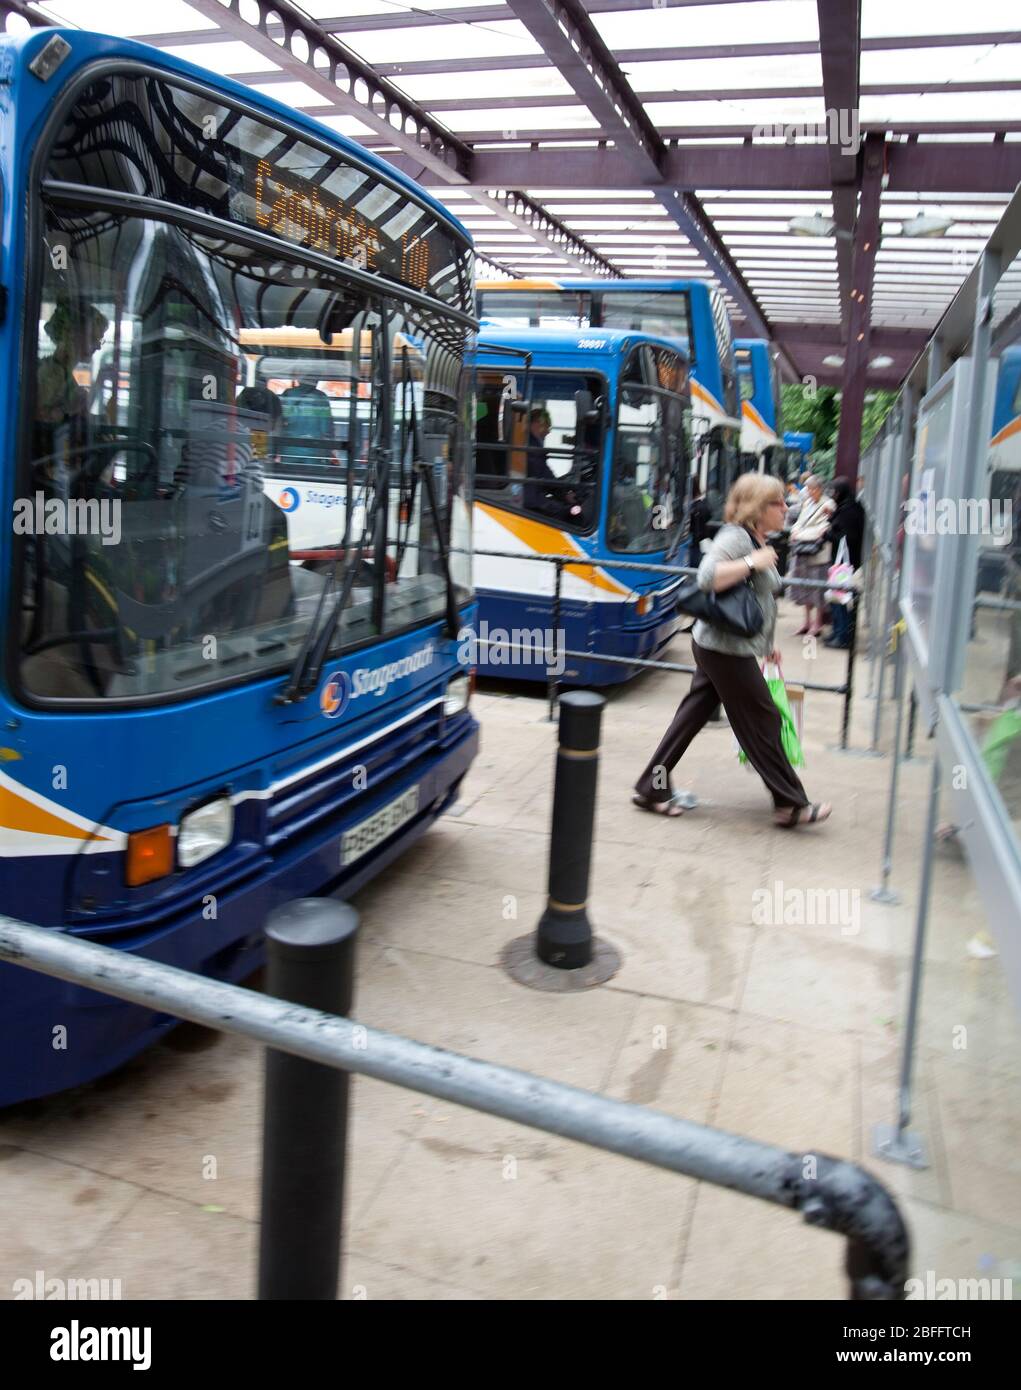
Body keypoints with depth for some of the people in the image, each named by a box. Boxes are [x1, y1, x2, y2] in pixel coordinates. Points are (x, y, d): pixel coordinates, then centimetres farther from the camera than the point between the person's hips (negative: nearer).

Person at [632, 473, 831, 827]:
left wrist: (766, 644, 27)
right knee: (762, 721, 0)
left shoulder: (757, 540, 15)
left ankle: (651, 789, 17)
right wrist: (753, 563, -26)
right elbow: (707, 577, -31)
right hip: (727, 649, -10)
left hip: (719, 648, 10)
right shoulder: (735, 536, -16)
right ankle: (790, 804, 13)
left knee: (692, 716, 11)